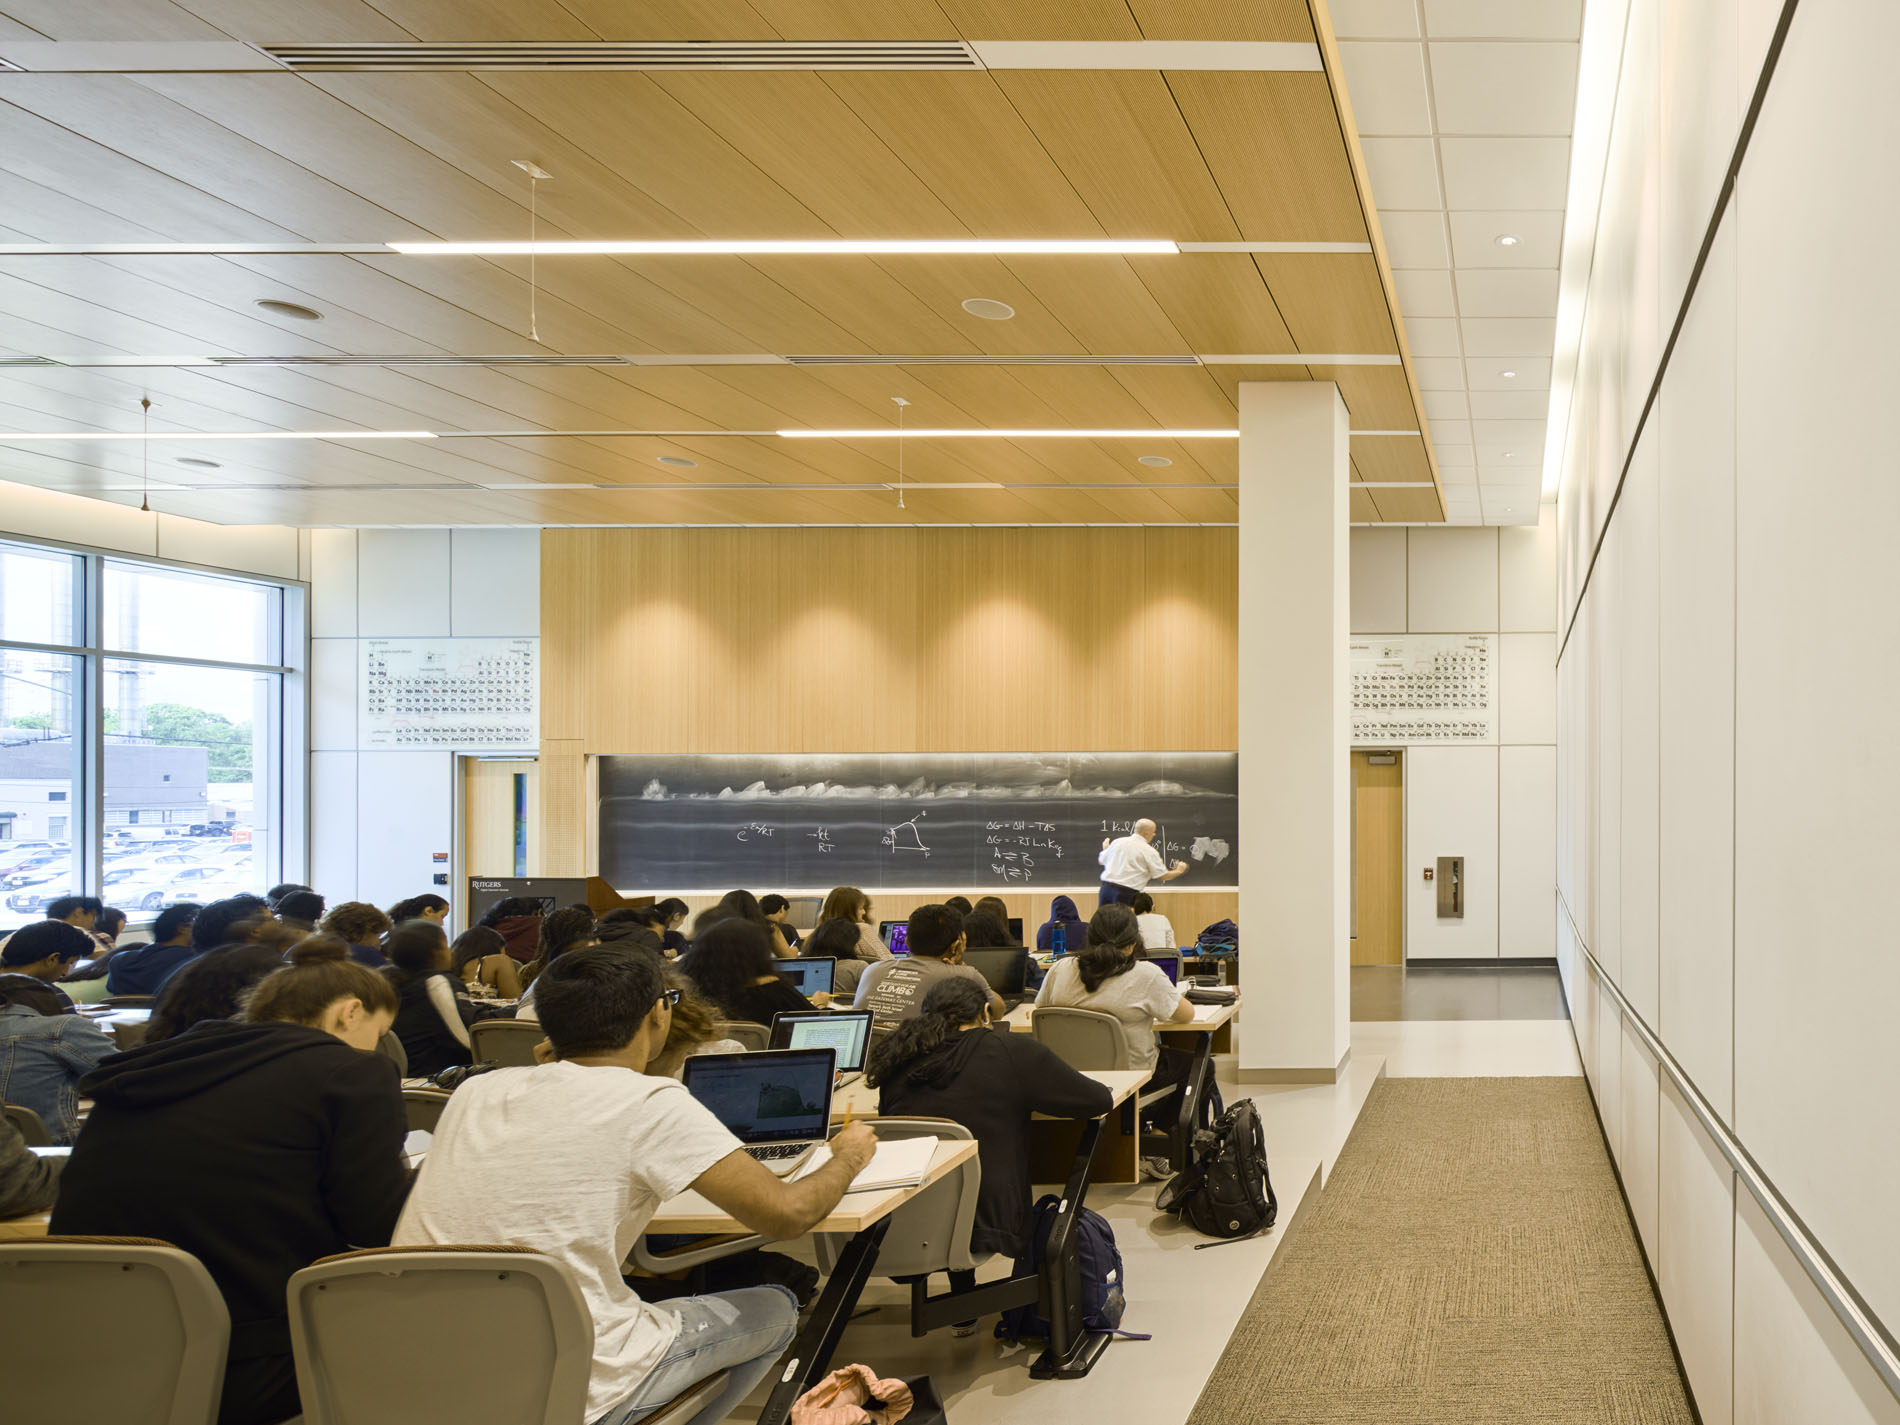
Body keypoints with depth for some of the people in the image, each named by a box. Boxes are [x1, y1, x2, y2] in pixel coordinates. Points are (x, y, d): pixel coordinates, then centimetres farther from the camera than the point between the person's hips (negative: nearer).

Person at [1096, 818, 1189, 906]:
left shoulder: (1117, 842, 9)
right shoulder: (1149, 851, -5)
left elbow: (1102, 860, 21)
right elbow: (1163, 876, -1)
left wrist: (1105, 848, 43)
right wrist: (1178, 871, 19)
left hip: (1106, 887, 5)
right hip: (1127, 893, -5)